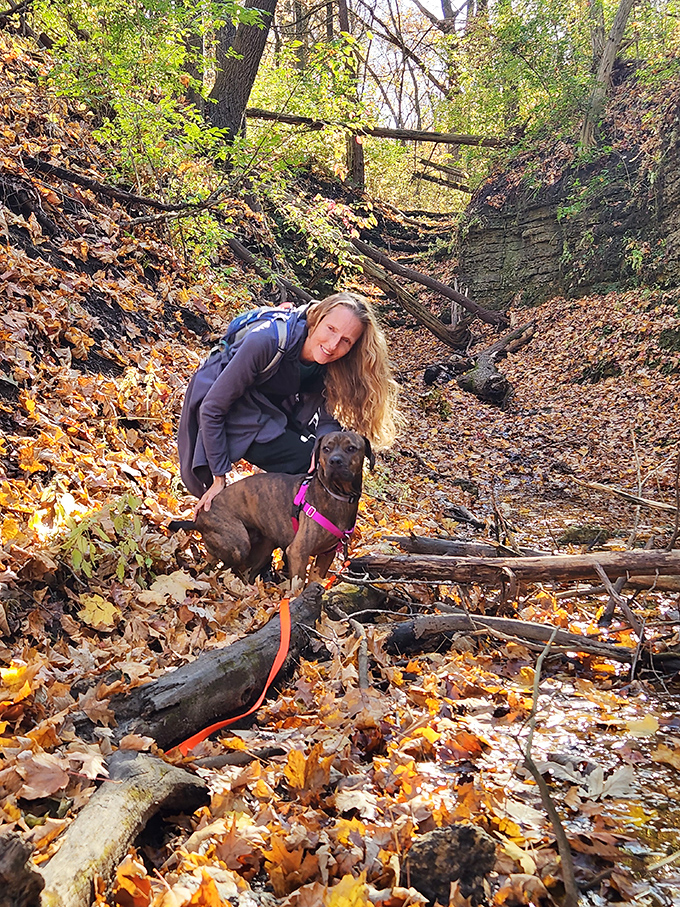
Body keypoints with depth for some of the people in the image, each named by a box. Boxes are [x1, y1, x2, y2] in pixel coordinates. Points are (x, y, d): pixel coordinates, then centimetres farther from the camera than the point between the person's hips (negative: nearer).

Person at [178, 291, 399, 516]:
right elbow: (213, 407, -27)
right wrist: (219, 478, -22)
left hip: (272, 409, 6)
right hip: (231, 411, -6)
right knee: (305, 462, -22)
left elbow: (327, 420, -11)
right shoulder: (267, 339, -34)